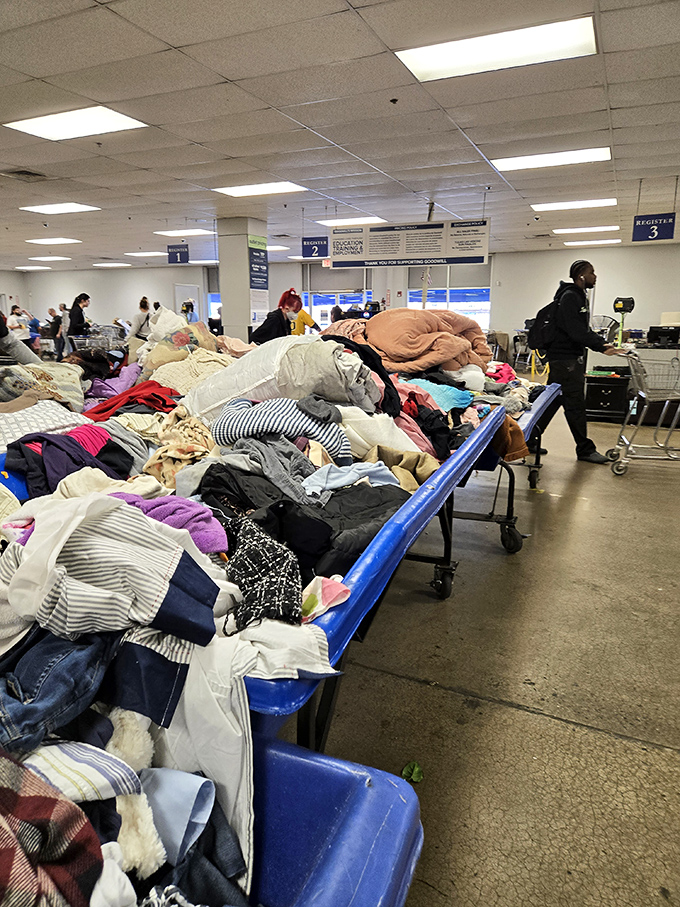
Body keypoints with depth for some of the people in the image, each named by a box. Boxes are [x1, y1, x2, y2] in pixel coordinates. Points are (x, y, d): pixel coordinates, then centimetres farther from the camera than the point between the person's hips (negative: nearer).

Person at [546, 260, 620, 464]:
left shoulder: (580, 297, 20)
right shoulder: (570, 297, -13)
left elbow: (585, 329, 22)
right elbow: (577, 332, -21)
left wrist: (602, 342, 7)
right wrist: (601, 347, -20)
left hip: (573, 358, 10)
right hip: (565, 359, -10)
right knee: (575, 405, -4)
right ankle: (585, 449, 4)